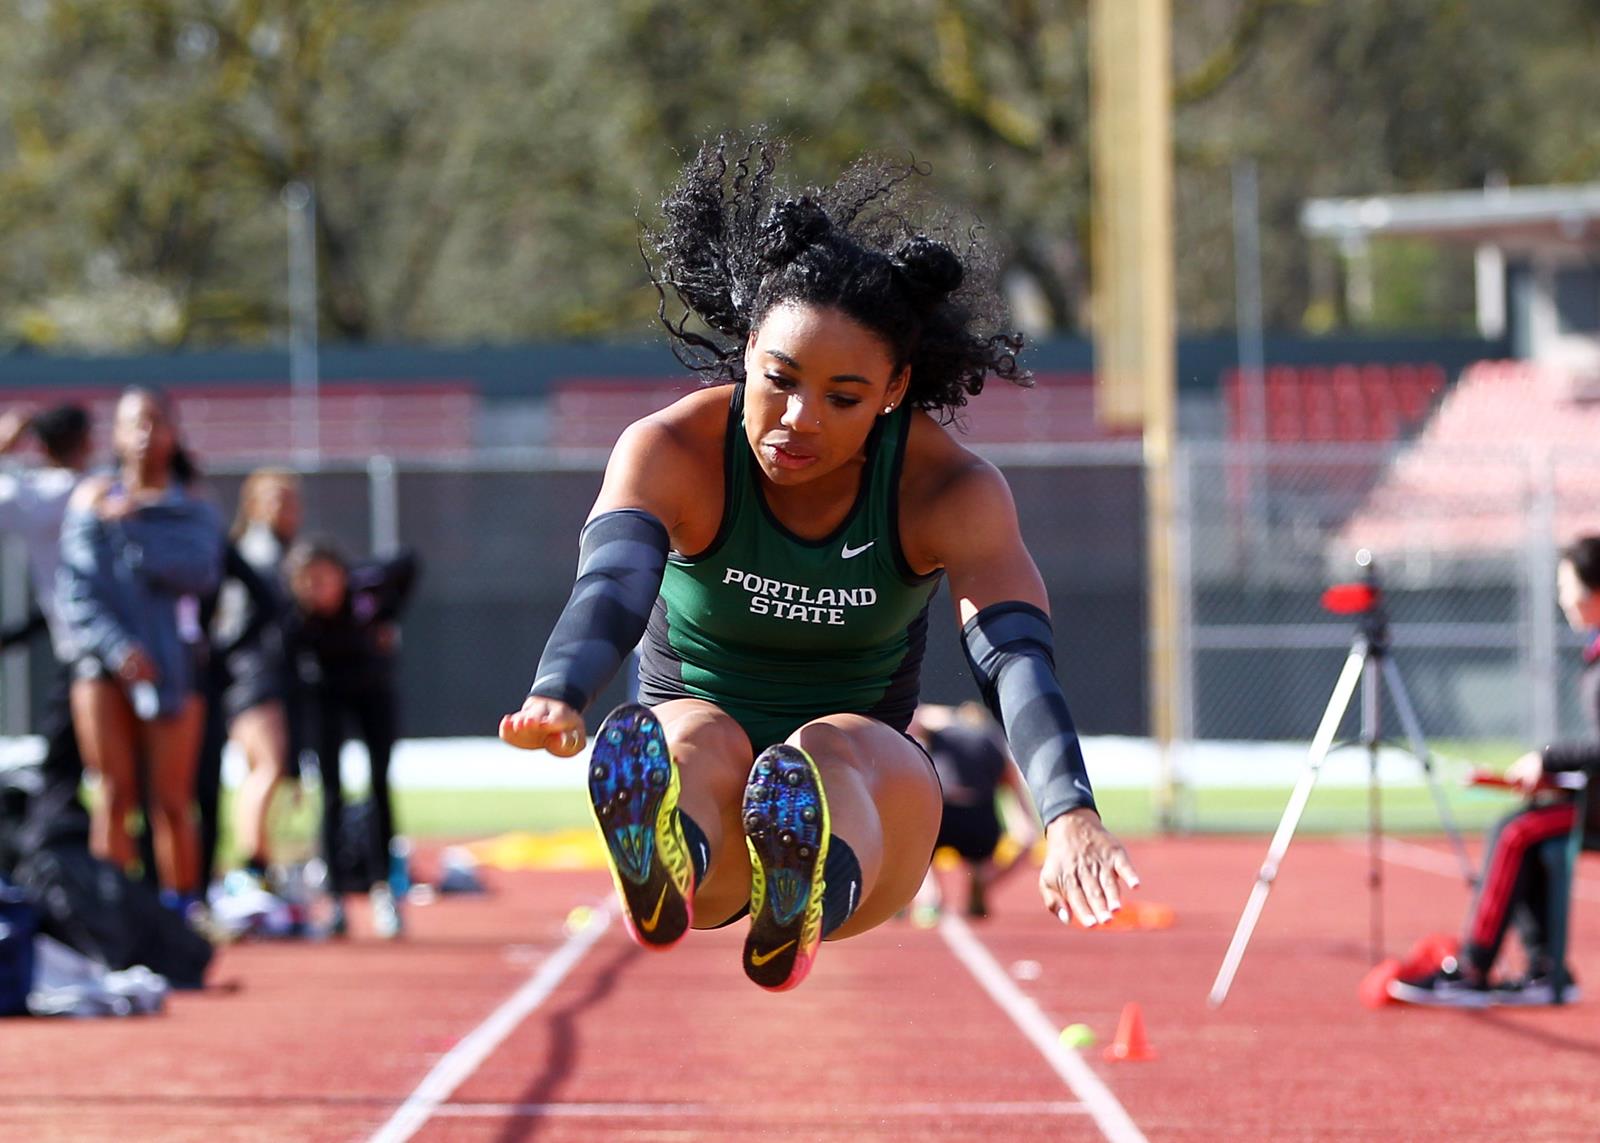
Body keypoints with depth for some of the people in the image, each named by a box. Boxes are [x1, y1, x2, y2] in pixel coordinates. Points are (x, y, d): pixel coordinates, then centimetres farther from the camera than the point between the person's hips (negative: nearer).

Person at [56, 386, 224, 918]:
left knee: (171, 803, 0)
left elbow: (200, 571, -8)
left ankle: (181, 913, 7)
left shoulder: (195, 513, 11)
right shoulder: (91, 503, 7)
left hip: (172, 668, 1)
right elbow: (75, 590, 0)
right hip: (102, 662, -1)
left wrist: (131, 528, -11)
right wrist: (117, 648, -12)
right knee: (115, 795, -7)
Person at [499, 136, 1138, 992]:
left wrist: (1069, 815, -48)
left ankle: (806, 904, -71)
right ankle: (663, 872, -73)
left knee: (835, 746, -35)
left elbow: (1015, 658, -28)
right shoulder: (671, 451, -13)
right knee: (698, 737, -36)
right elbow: (611, 586, -32)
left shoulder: (951, 490, -12)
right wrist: (558, 697, -57)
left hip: (871, 795, 1)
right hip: (695, 789, -1)